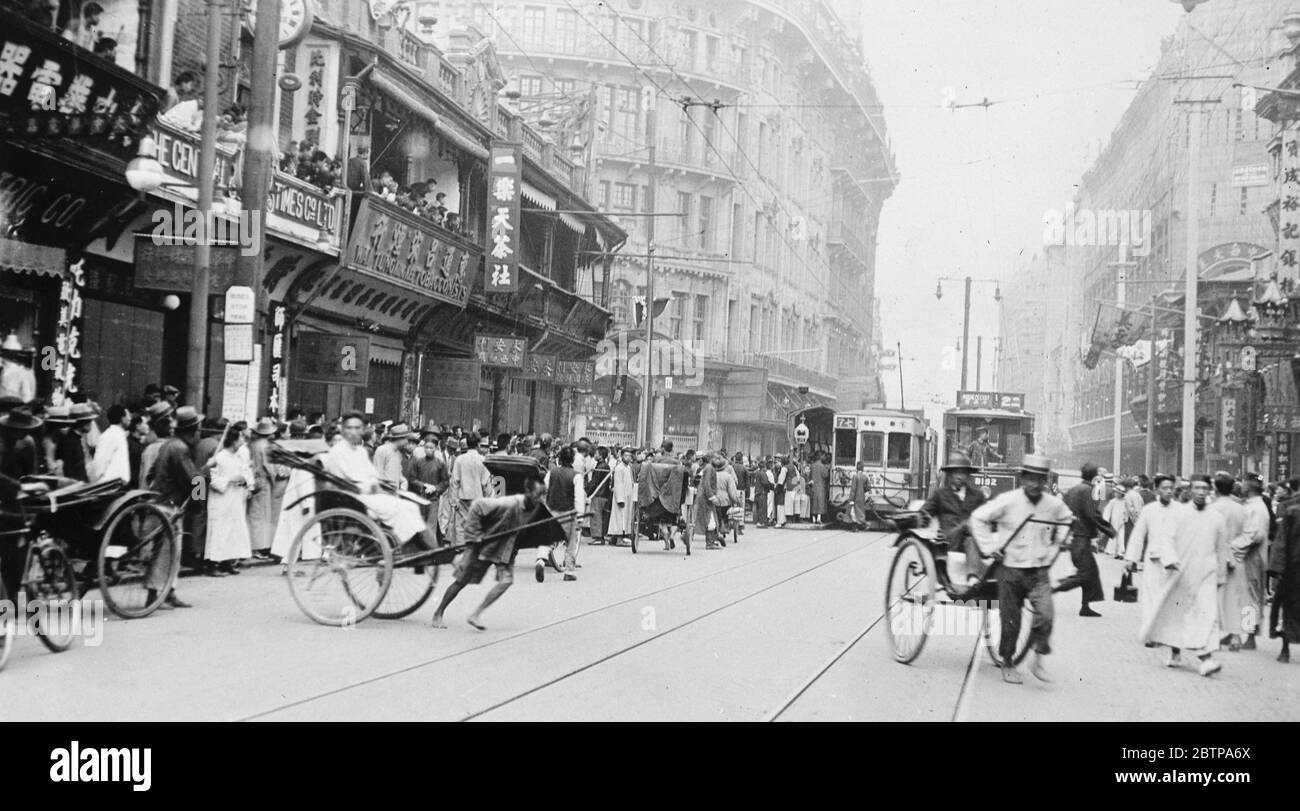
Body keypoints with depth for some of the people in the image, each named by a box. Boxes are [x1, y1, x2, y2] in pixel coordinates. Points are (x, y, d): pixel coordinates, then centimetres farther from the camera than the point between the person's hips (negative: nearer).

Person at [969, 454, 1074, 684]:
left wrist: (1054, 546, 11)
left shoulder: (1054, 504, -2)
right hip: (1011, 570, -2)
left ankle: (1038, 660, 2)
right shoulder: (1008, 501, -12)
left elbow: (1067, 520, 21)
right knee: (1010, 622, 6)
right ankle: (1007, 665, 25)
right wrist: (989, 547, -6)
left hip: (1039, 572, 2)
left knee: (1046, 615, -16)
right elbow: (978, 518, -4)